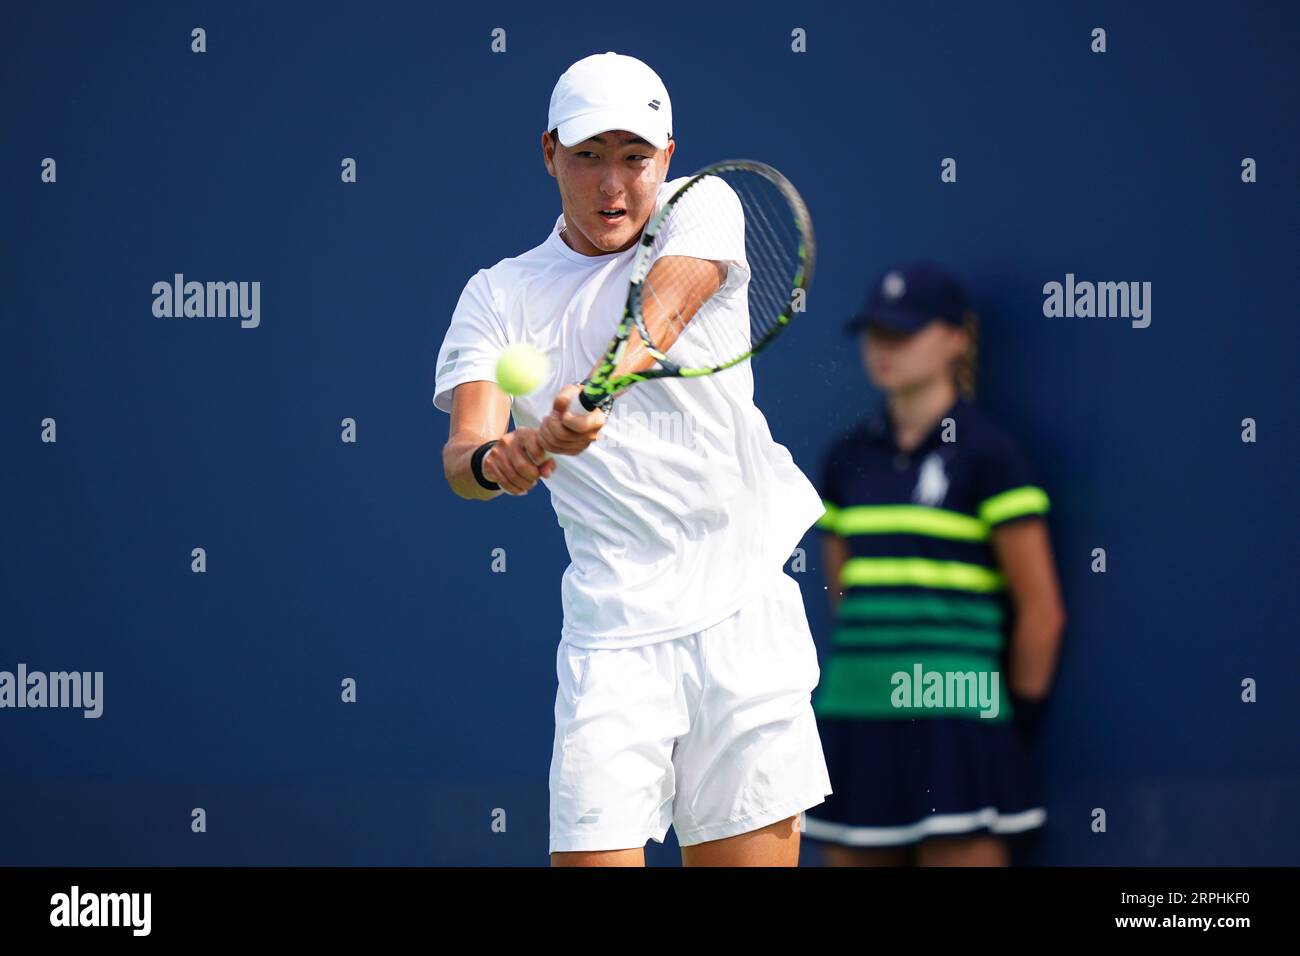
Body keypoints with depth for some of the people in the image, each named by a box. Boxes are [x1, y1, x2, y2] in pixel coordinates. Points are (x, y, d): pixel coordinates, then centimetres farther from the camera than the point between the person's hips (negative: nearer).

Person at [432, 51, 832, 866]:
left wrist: (592, 393, -38)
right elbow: (464, 451, -5)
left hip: (744, 611, 0)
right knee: (590, 856, -12)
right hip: (612, 635, 0)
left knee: (749, 856, -1)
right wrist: (491, 461, -30)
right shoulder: (500, 296, 8)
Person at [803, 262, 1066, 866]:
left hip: (952, 722, -6)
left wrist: (1017, 719, 0)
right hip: (854, 719, 6)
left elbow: (1041, 612, -3)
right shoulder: (847, 459, 13)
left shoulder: (987, 454, -4)